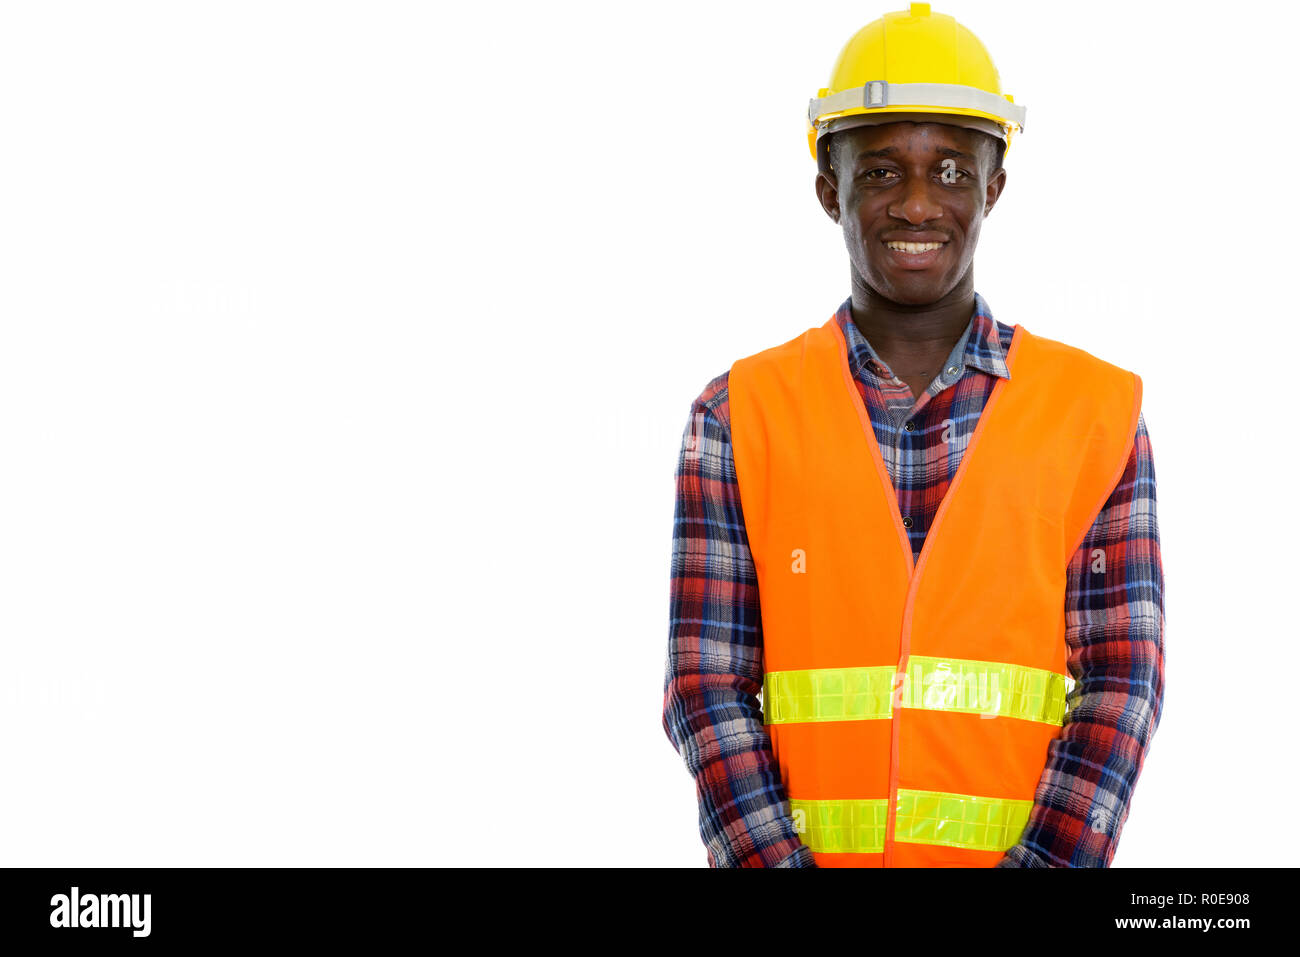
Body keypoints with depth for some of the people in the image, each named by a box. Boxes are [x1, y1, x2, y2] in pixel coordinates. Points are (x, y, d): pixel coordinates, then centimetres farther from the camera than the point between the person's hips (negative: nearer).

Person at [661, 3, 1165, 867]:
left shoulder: (1097, 413, 4)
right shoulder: (739, 416, 4)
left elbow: (1122, 678, 0)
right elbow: (707, 683, 1)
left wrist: (1040, 863, -12)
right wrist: (773, 862, -12)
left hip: (1025, 852, 0)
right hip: (804, 849, 0)